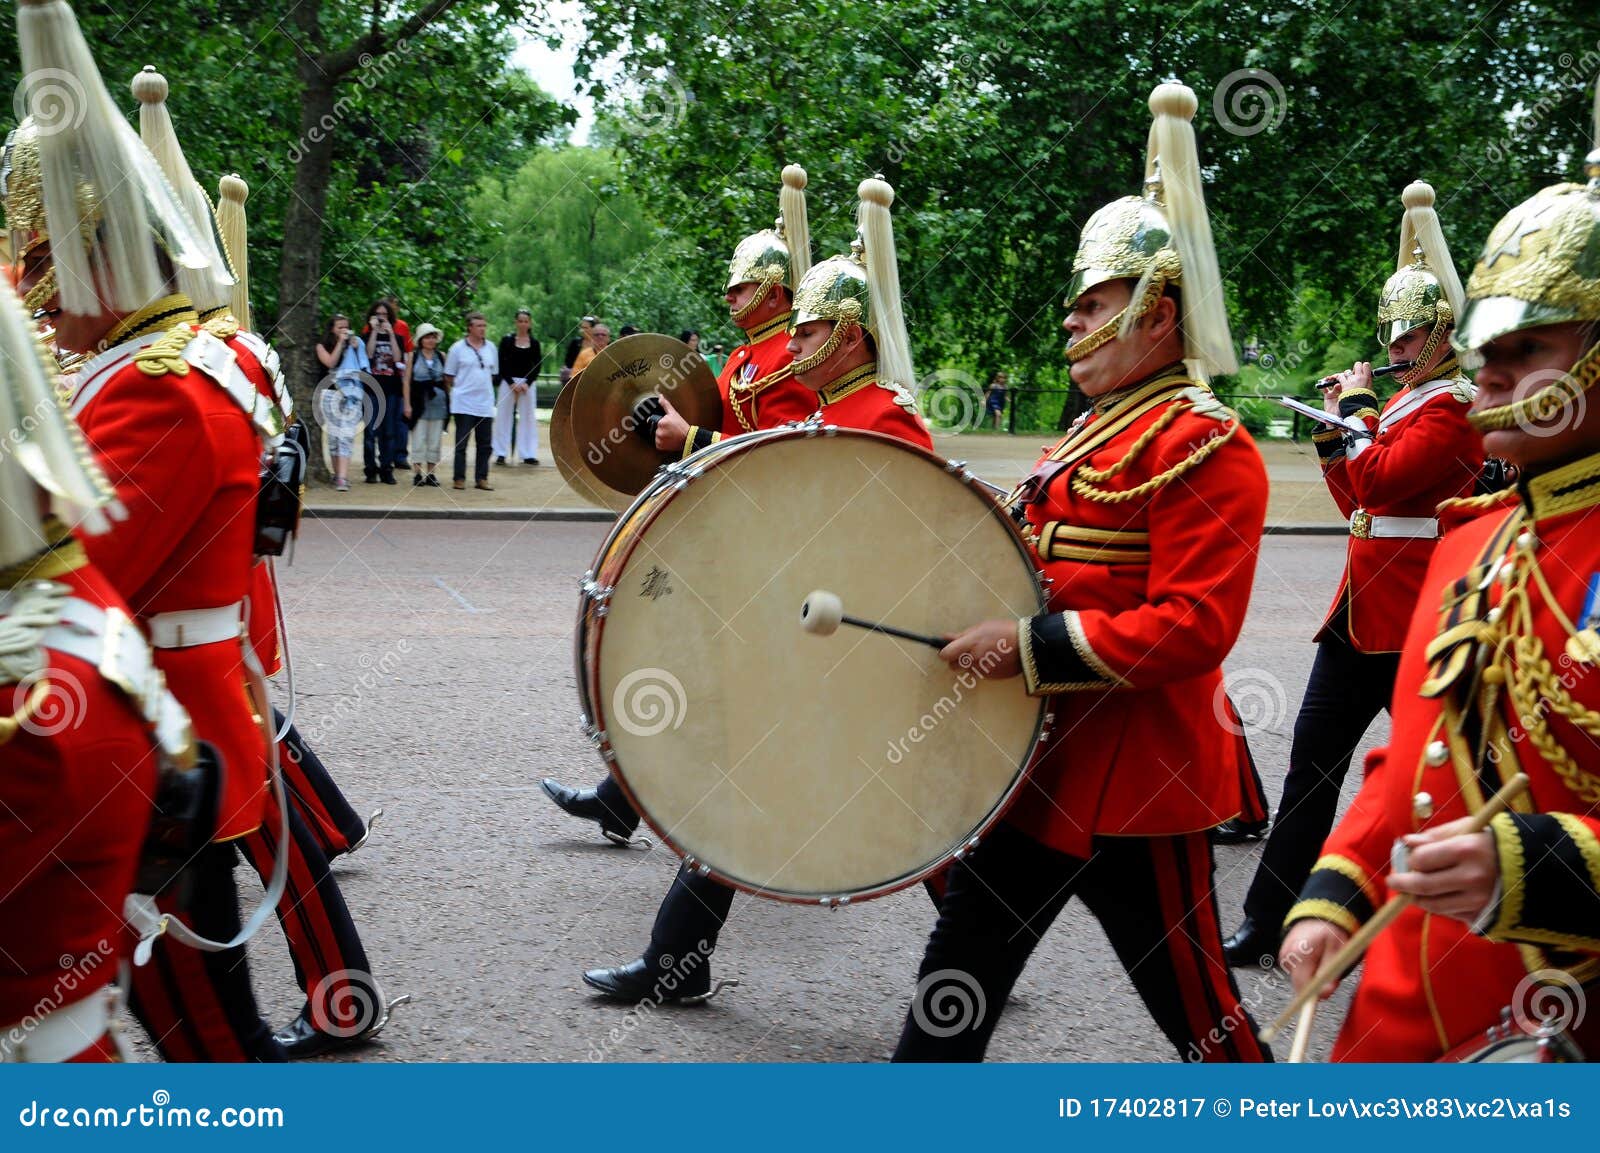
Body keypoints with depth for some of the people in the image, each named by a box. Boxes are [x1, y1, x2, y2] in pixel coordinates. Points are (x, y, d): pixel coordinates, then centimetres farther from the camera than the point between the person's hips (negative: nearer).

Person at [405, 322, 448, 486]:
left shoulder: (441, 357, 8)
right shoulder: (413, 356, 3)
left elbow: (447, 380, 12)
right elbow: (407, 381, 0)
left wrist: (448, 402, 6)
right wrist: (407, 404, -6)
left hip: (438, 403, 2)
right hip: (419, 402, -2)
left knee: (435, 439, 5)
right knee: (418, 439, -3)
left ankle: (431, 473, 11)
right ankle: (417, 474, 2)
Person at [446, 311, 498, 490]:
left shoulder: (491, 348, 9)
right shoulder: (458, 348, -2)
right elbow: (449, 377, 1)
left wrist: (486, 391, 13)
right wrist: (453, 395, -1)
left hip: (485, 403, 4)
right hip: (463, 403, -4)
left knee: (485, 444, 5)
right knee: (461, 443, -1)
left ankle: (482, 478, 12)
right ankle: (459, 478, 5)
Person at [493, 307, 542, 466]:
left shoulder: (534, 343, 6)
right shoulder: (507, 340, 0)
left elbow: (537, 366, 5)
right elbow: (502, 364, -3)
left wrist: (527, 383, -8)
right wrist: (512, 383, -11)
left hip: (528, 383, 2)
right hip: (508, 381, -2)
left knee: (528, 417, 1)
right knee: (504, 416, 0)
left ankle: (528, 454, 6)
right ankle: (501, 454, 6)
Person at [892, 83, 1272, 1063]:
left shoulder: (1203, 447, -16)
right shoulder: (1098, 433, 14)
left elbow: (1191, 626, -23)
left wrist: (1030, 648, -24)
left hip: (1136, 778, -9)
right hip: (1048, 761, 9)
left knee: (1194, 1001, 4)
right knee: (967, 962, 14)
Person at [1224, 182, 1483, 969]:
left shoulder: (1453, 410, -12)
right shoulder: (1403, 401, 17)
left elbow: (1382, 483, -23)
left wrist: (1357, 409, -10)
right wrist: (1333, 433, 9)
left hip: (1411, 624, -9)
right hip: (1362, 613, 9)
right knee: (1311, 762, 7)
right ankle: (1267, 925, 10)